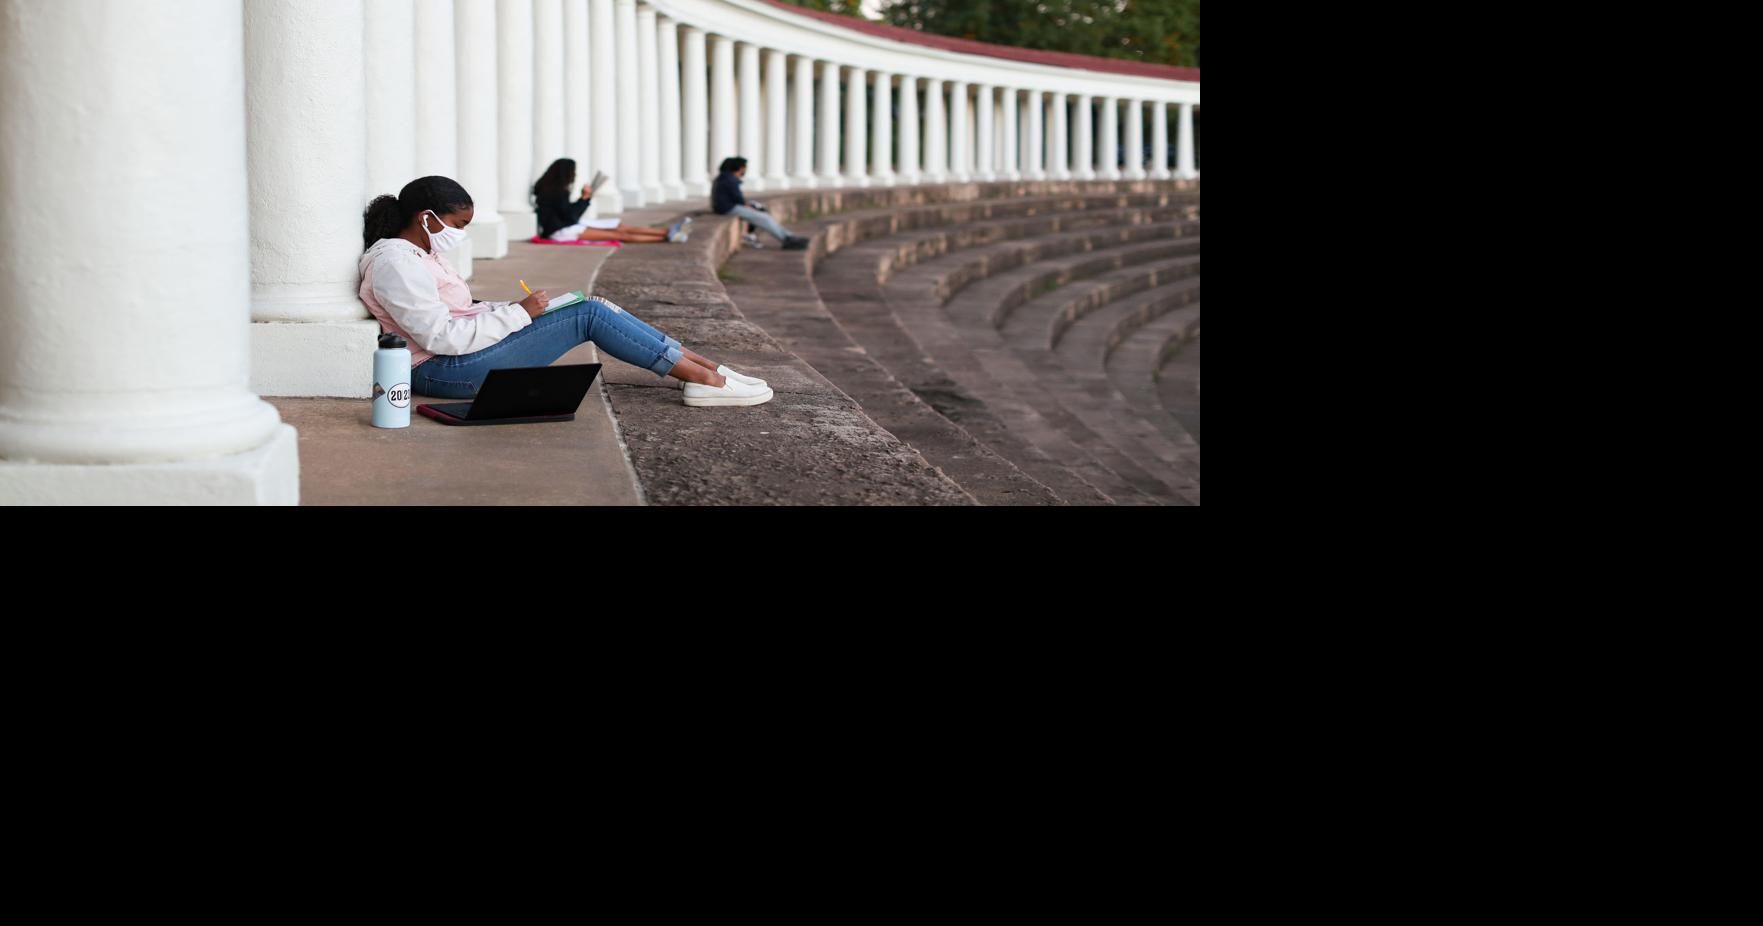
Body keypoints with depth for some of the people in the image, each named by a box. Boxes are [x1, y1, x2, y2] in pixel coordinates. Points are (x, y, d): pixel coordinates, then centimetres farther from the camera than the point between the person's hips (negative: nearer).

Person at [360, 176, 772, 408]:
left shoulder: (417, 253, 15)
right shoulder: (395, 264, -18)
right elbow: (441, 337, -24)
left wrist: (515, 308, 3)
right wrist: (519, 313, -17)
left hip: (460, 354, 10)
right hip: (446, 370, -10)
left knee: (593, 307, 3)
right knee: (590, 315, -13)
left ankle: (706, 366, 4)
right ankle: (706, 381, -8)